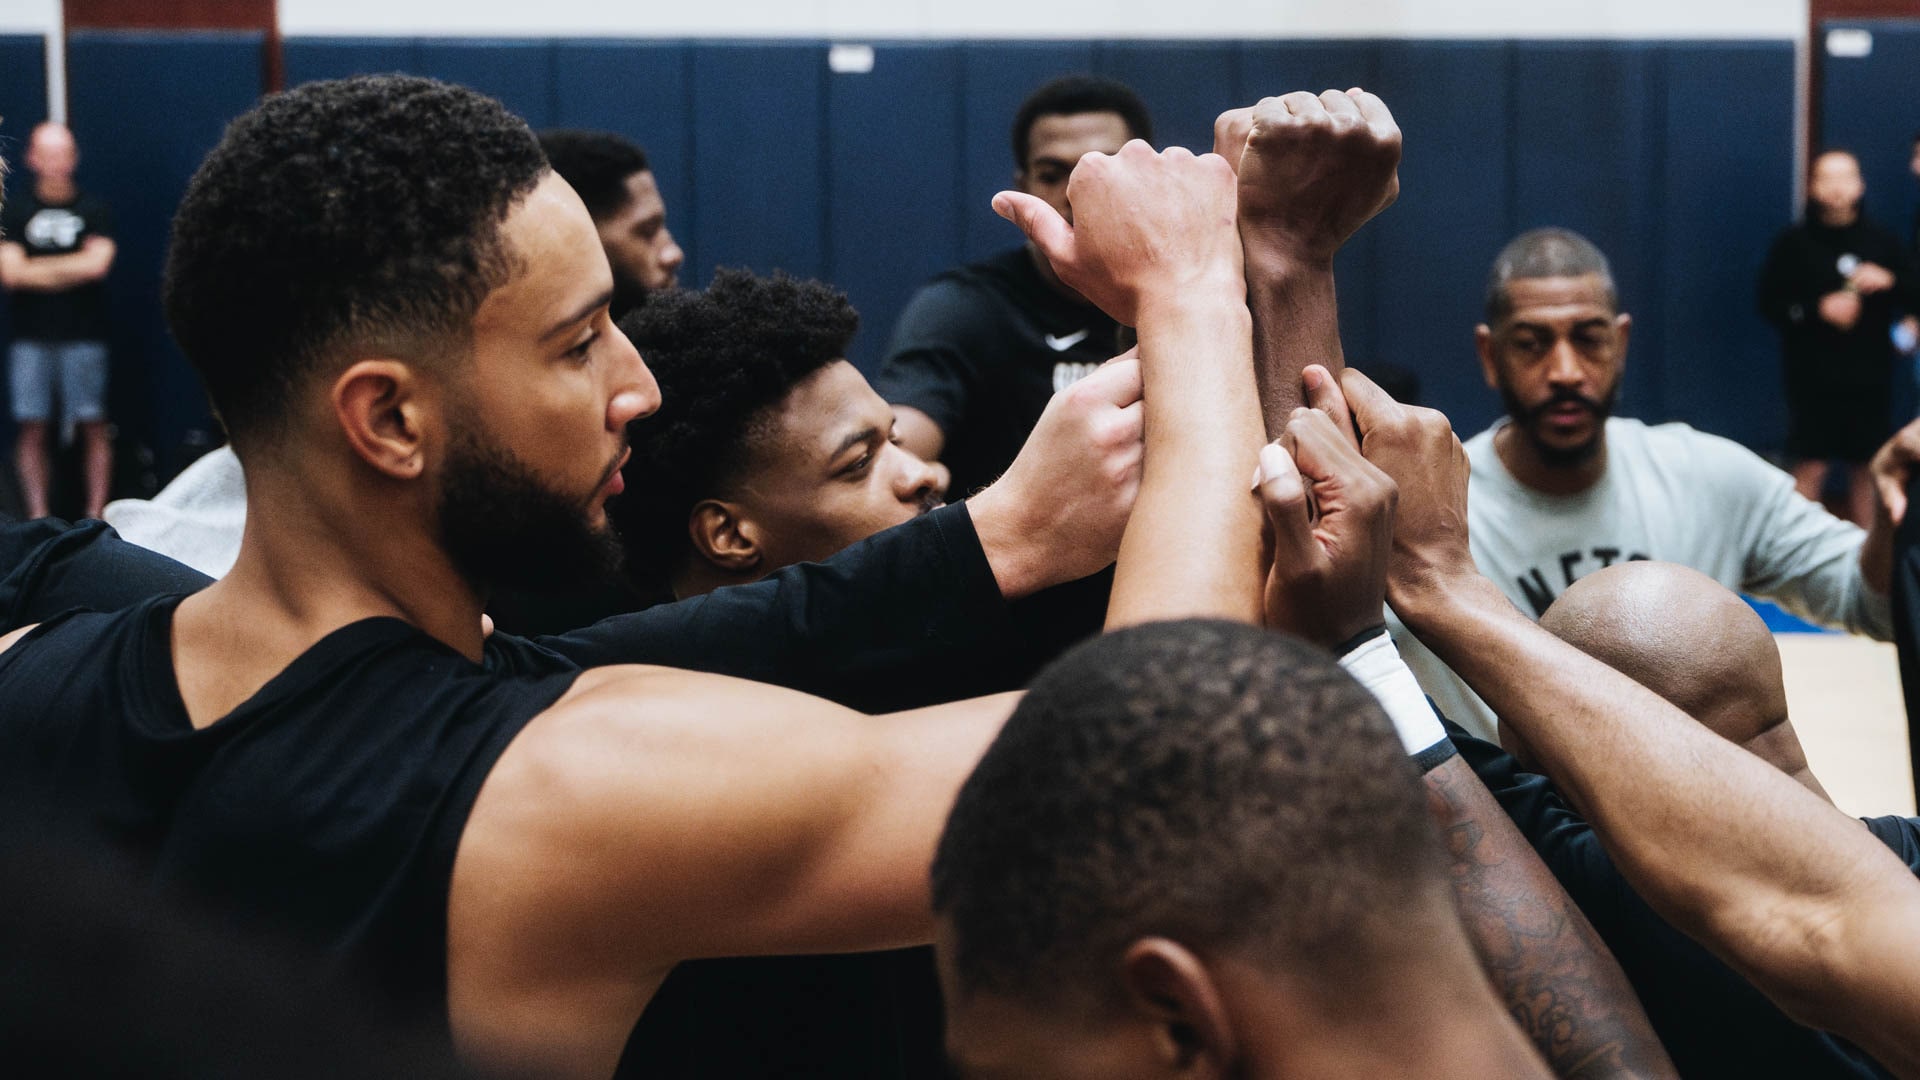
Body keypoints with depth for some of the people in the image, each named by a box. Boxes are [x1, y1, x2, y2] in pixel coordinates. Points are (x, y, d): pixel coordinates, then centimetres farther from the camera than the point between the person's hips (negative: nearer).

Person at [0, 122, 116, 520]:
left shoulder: (94, 211, 6)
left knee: (93, 425, -3)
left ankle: (95, 514, 1)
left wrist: (34, 268, -4)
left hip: (84, 336, -1)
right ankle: (37, 516, 3)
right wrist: (71, 269, -4)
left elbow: (97, 263, -8)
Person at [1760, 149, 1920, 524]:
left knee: (1867, 467, 8)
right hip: (1813, 377, -2)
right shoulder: (1794, 243, -1)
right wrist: (1818, 310, -16)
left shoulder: (1882, 242, 6)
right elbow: (1770, 304, -3)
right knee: (1810, 468, -5)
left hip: (1870, 377, 3)